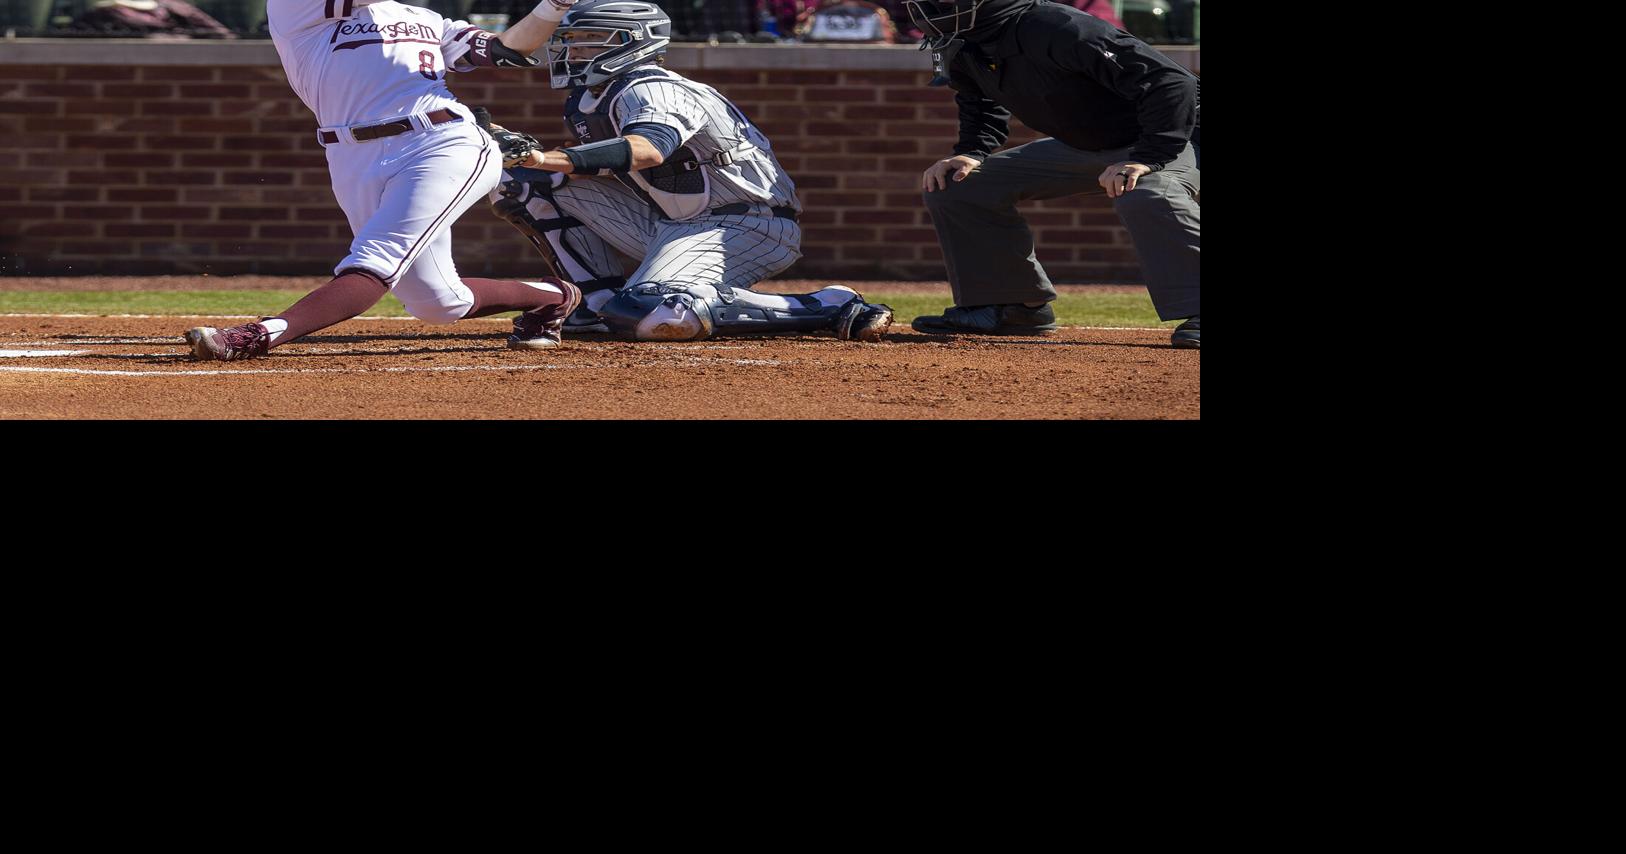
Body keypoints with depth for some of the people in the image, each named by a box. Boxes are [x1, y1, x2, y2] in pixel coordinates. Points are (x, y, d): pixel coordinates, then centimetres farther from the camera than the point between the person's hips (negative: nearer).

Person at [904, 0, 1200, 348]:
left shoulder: (1057, 29, -34)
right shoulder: (963, 50, -7)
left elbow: (1174, 83, -35)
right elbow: (983, 109, 15)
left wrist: (1147, 160, -43)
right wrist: (970, 155, -5)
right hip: (1074, 149, 9)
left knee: (1146, 196, -42)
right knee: (955, 186, 3)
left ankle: (1196, 311, -33)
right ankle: (1017, 307, 11)